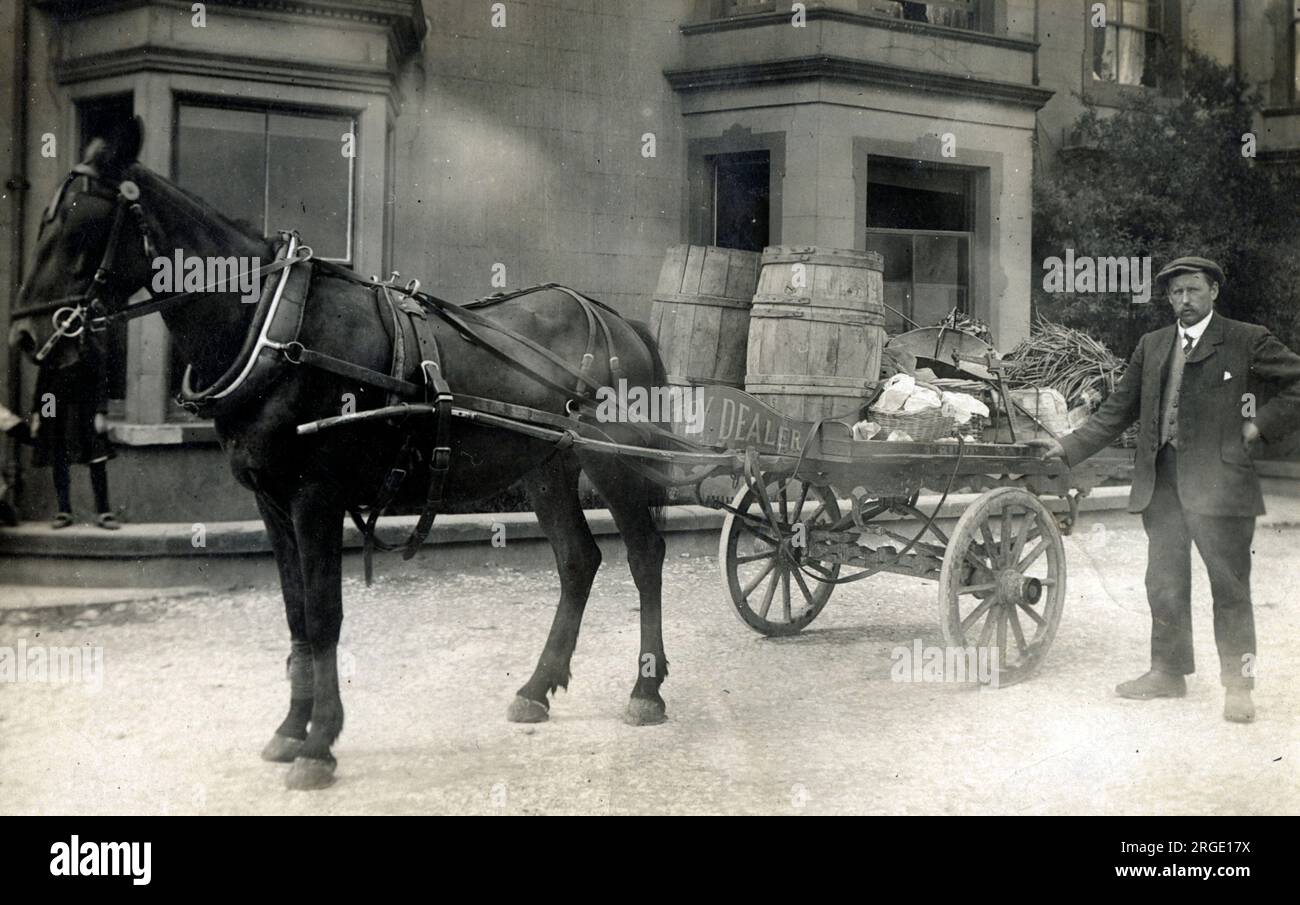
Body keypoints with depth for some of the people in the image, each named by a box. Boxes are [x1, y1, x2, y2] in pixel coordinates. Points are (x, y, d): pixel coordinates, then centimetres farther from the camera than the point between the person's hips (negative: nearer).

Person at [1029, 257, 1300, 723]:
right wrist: (1069, 446, 7)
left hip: (1217, 480, -5)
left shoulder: (1246, 341, 0)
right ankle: (1168, 672, 26)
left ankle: (1238, 685, 12)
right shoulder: (1152, 346, 14)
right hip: (1160, 481, 5)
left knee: (1229, 587, 2)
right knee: (1164, 584, 12)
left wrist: (1262, 423, -6)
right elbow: (1118, 410, 15)